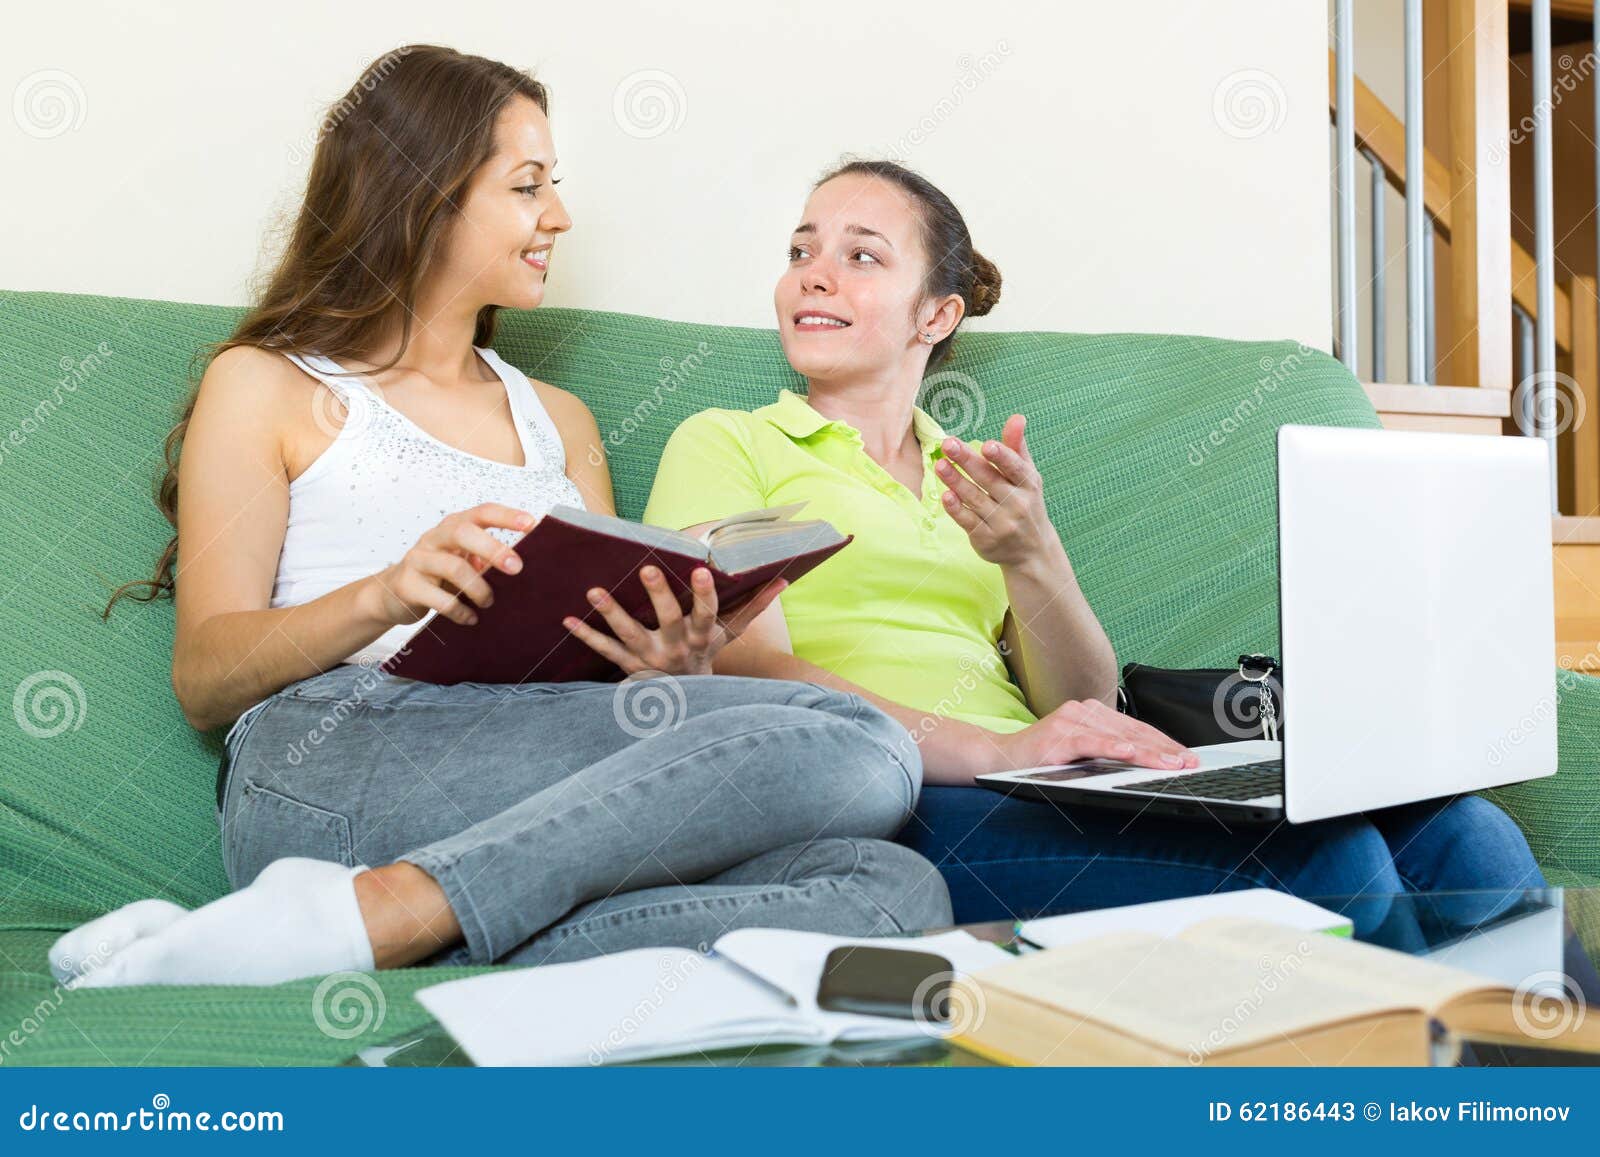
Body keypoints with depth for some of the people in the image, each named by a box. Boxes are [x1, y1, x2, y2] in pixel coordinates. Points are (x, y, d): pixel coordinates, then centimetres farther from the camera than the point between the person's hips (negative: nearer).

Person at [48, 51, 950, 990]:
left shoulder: (560, 420, 29)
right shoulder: (269, 387, 15)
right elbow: (204, 681, 3)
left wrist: (671, 664, -4)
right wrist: (384, 596, -16)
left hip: (553, 806, 5)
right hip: (332, 769, -5)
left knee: (896, 885, -27)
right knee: (857, 745, -26)